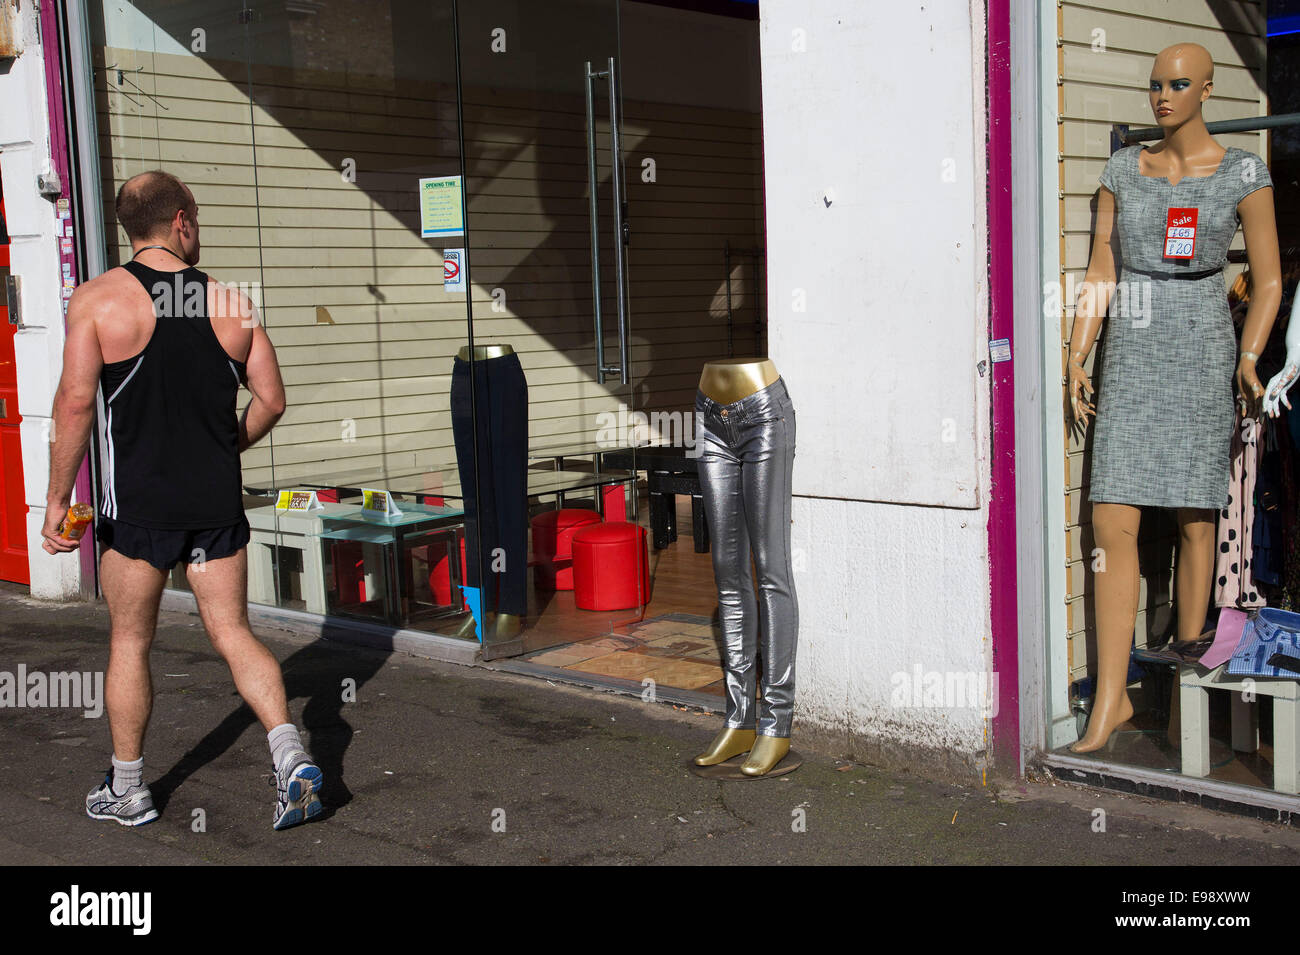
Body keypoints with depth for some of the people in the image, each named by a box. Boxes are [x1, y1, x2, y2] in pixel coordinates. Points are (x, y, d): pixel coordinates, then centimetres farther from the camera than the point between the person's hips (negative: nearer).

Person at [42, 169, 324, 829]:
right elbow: (270, 400, 4)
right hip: (218, 502, 2)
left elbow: (75, 403, -12)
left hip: (138, 502, -2)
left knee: (130, 642, 12)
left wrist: (57, 500, -6)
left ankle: (126, 791, 23)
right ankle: (291, 755, -5)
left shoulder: (98, 299, -6)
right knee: (232, 633, 10)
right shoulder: (231, 303, 2)